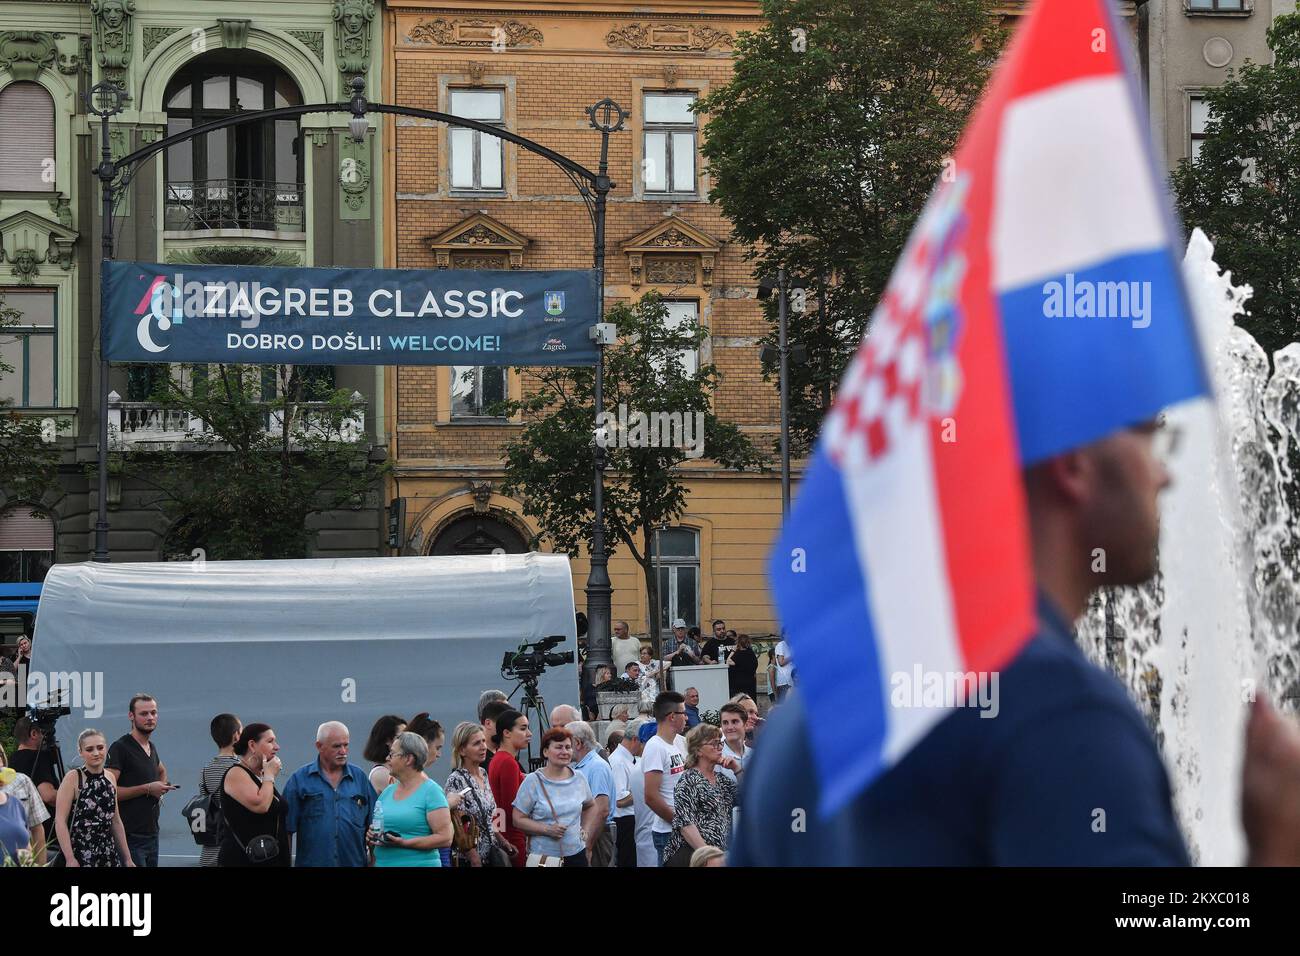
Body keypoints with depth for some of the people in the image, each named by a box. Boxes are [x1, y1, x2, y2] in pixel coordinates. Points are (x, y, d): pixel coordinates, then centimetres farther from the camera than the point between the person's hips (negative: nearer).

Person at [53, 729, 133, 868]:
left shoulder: (110, 778, 10)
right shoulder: (73, 778, -6)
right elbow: (60, 821, -12)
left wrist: (128, 858, 16)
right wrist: (70, 859, -19)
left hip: (108, 855, 5)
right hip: (80, 855, -5)